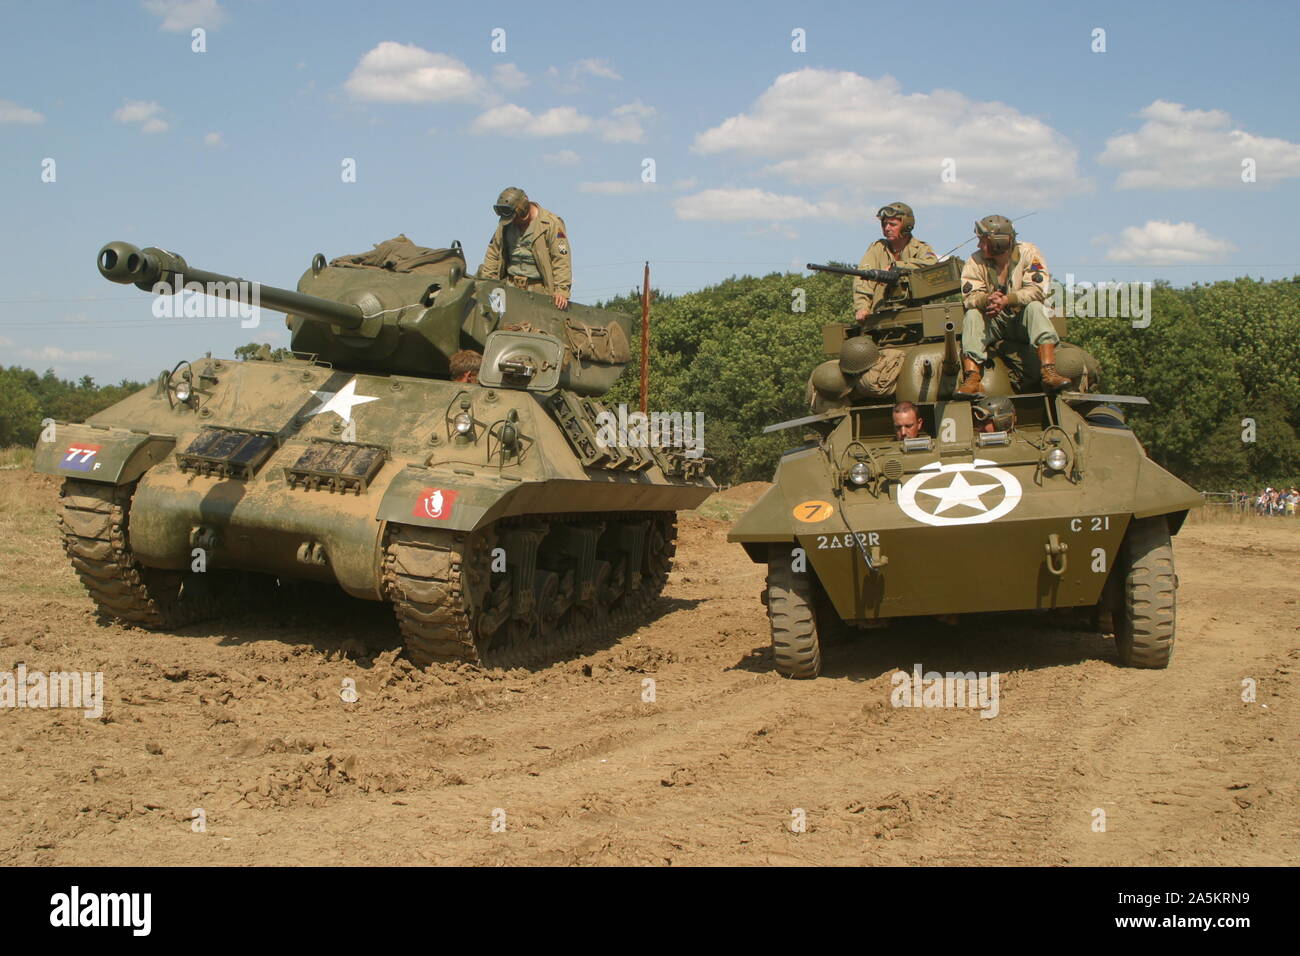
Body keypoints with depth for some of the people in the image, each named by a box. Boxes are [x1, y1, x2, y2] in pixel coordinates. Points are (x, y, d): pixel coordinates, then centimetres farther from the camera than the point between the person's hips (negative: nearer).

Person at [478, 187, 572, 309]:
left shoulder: (552, 223, -5)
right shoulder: (506, 223, 13)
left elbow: (562, 260, -9)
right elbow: (493, 253, 21)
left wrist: (561, 290, -18)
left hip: (539, 290, -4)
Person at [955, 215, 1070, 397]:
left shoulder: (1027, 253, -8)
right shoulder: (975, 261, -2)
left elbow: (1038, 290, -21)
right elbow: (969, 297, -13)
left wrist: (1007, 300, -34)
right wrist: (986, 300, -36)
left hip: (1023, 320, -2)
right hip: (993, 322, 2)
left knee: (1034, 306, -31)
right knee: (972, 314, -25)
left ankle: (1049, 372, -42)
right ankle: (971, 378, -37)